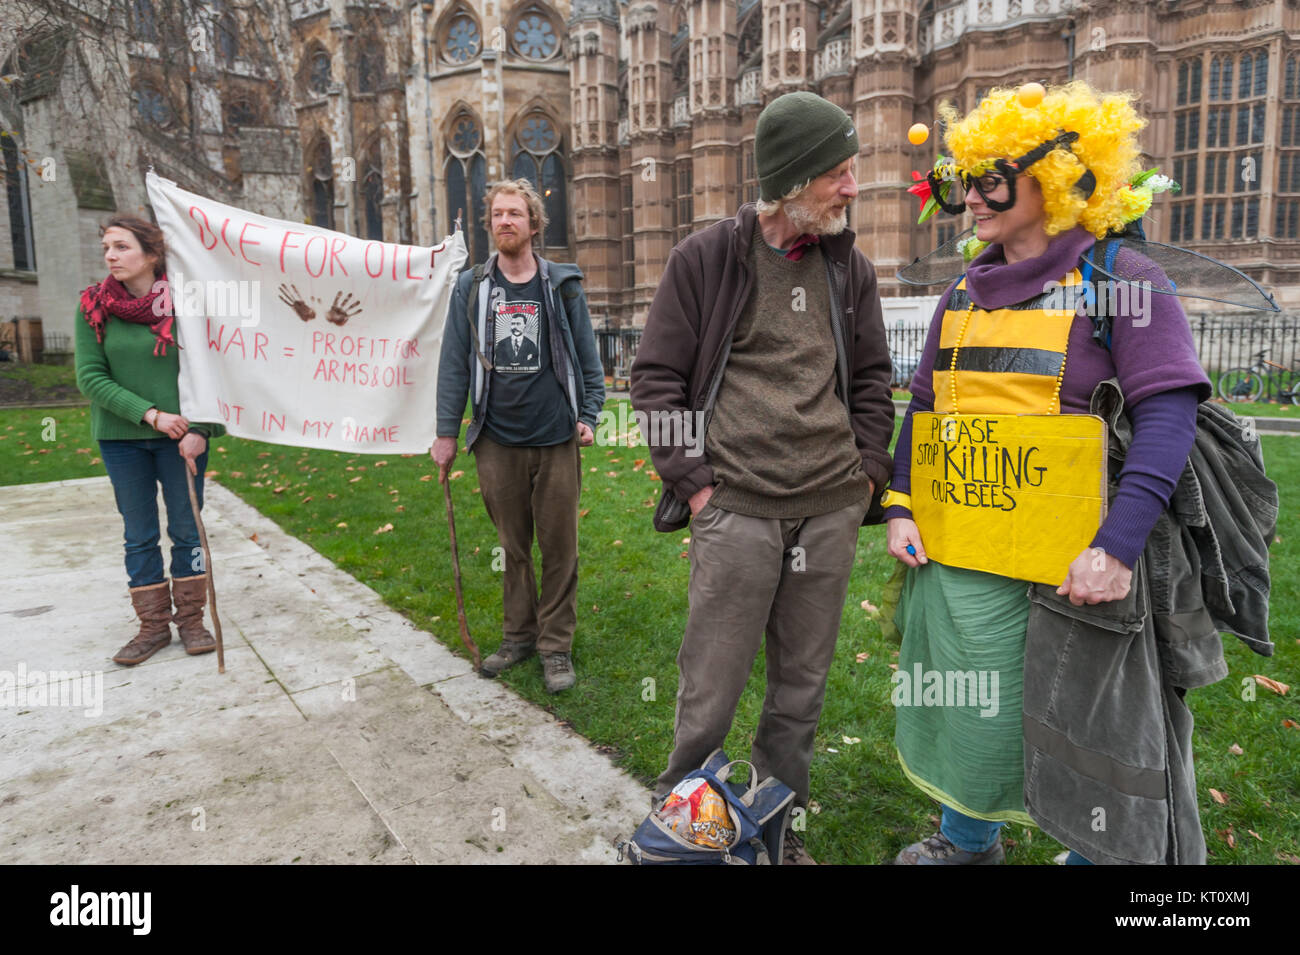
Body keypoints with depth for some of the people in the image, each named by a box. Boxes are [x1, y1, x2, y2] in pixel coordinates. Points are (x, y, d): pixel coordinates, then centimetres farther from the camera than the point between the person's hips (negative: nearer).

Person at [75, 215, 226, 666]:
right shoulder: (93, 308, -1)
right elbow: (90, 377, -6)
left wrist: (198, 430, -15)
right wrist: (151, 415, -16)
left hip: (182, 435, -2)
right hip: (120, 439, 2)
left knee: (186, 530, 7)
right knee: (139, 535, 10)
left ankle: (191, 620, 21)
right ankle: (153, 626, 22)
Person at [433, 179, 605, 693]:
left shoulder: (563, 284, 5)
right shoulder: (471, 287, 7)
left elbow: (587, 356, 8)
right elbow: (454, 362, 6)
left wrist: (589, 415, -1)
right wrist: (446, 432, 3)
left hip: (556, 439, -1)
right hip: (497, 441, 1)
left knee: (558, 546, 5)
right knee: (512, 545, 12)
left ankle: (556, 645, 18)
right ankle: (518, 634, 28)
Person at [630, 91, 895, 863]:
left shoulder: (851, 268, 10)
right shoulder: (707, 258, -2)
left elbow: (872, 381, 17)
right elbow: (657, 378, -1)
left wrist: (868, 474, 7)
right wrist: (693, 481, -6)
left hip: (833, 512, 4)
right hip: (738, 510, -4)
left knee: (803, 685, 15)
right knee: (710, 691, 2)